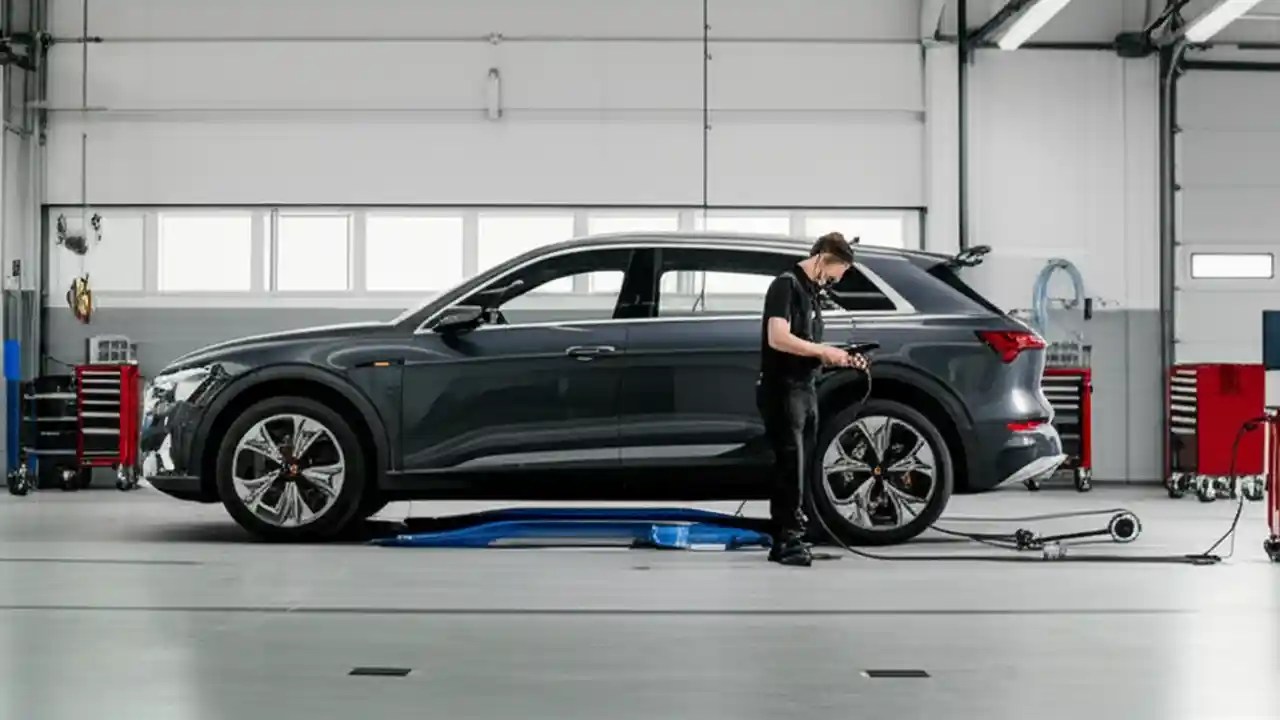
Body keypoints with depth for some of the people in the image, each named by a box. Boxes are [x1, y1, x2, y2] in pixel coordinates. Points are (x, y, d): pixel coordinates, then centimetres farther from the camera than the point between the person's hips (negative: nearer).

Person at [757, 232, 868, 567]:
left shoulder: (812, 292, 19)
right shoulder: (786, 285, -9)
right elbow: (778, 339, -22)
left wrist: (841, 360, 7)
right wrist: (824, 351, -15)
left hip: (806, 390, 9)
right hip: (783, 390, -9)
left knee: (796, 467, 9)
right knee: (790, 464, -11)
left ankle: (783, 542, 13)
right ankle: (790, 539, -11)